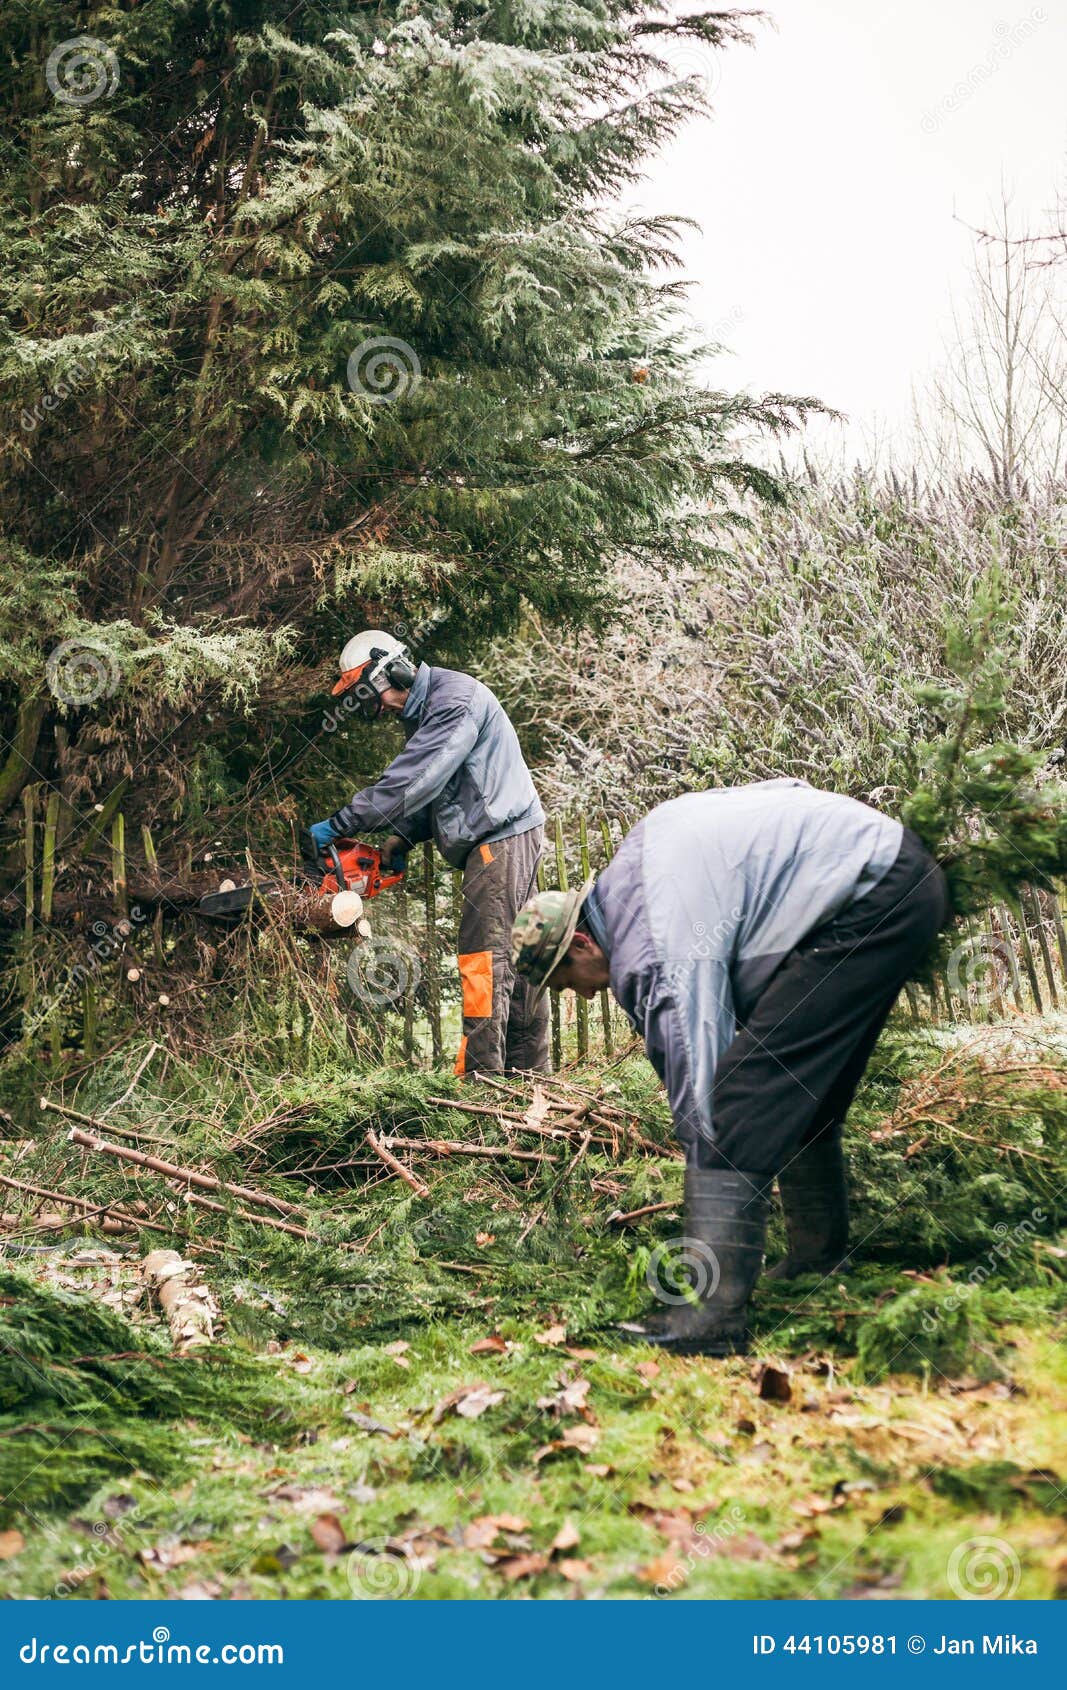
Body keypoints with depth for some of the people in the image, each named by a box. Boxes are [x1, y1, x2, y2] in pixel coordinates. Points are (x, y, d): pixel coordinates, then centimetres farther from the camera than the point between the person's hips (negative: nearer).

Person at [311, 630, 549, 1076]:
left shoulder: (454, 697, -16)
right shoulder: (422, 712, 16)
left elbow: (412, 780, -24)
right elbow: (432, 790, 17)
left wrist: (340, 825, -22)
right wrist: (402, 837, 0)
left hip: (502, 836, -10)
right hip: (506, 839, 10)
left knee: (484, 955, -13)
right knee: (514, 955, 11)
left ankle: (481, 1070, -15)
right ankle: (528, 1067, 16)